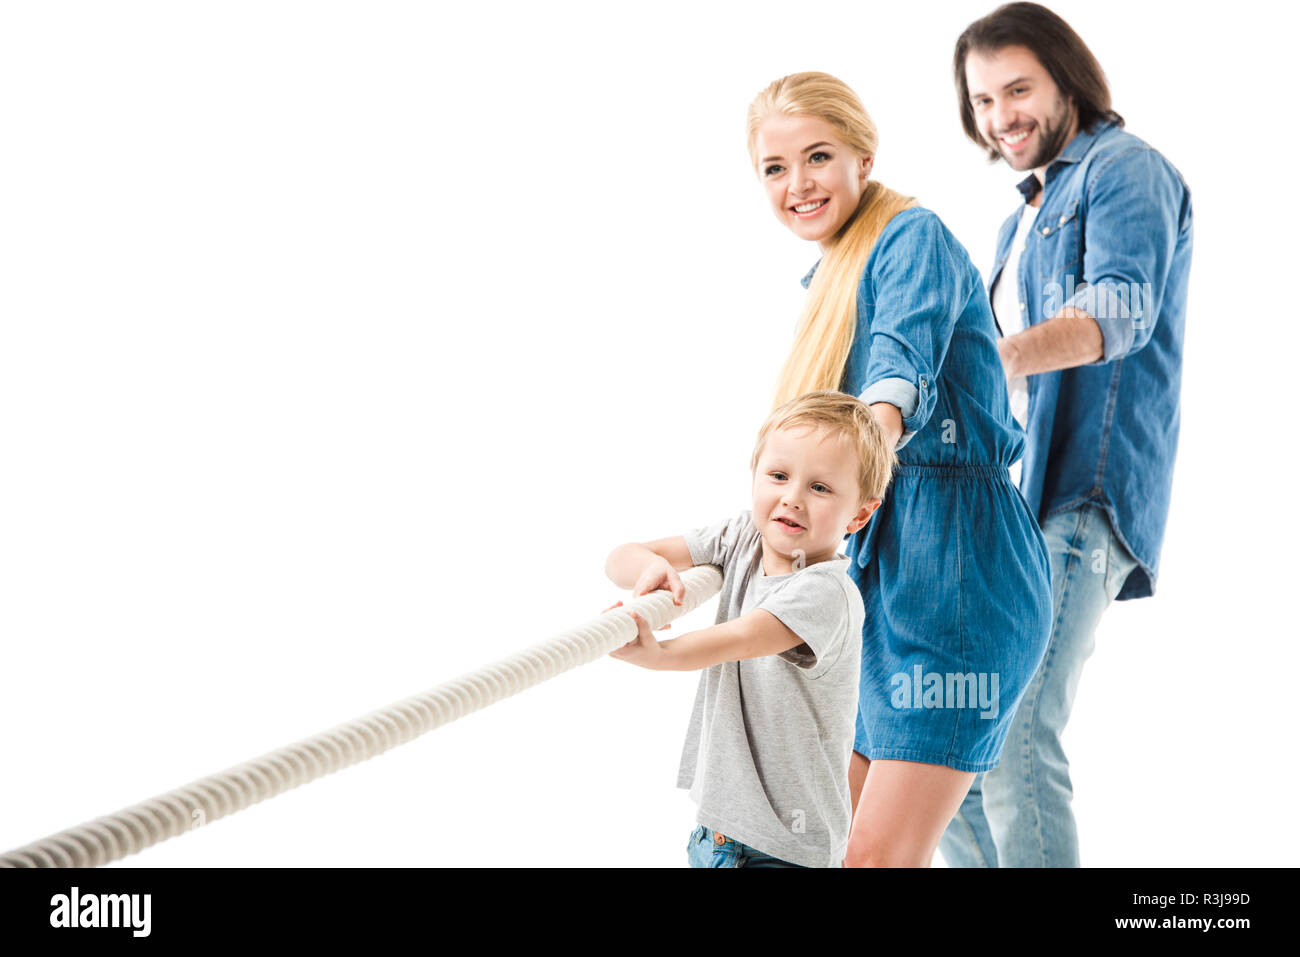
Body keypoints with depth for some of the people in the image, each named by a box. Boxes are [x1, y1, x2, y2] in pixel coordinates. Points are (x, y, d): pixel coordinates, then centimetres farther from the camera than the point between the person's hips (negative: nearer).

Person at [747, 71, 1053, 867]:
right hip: (880, 572, 9)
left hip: (956, 568, -9)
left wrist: (879, 420, -49)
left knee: (881, 854, -14)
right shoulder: (833, 278, 20)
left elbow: (904, 349, -30)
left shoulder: (914, 236, -7)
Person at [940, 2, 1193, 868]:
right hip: (1007, 500, 10)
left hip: (1084, 499, -10)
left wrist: (998, 358, -39)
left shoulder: (1124, 170, -2)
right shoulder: (1024, 218, 28)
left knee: (1014, 742, -21)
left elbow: (1120, 308, -21)